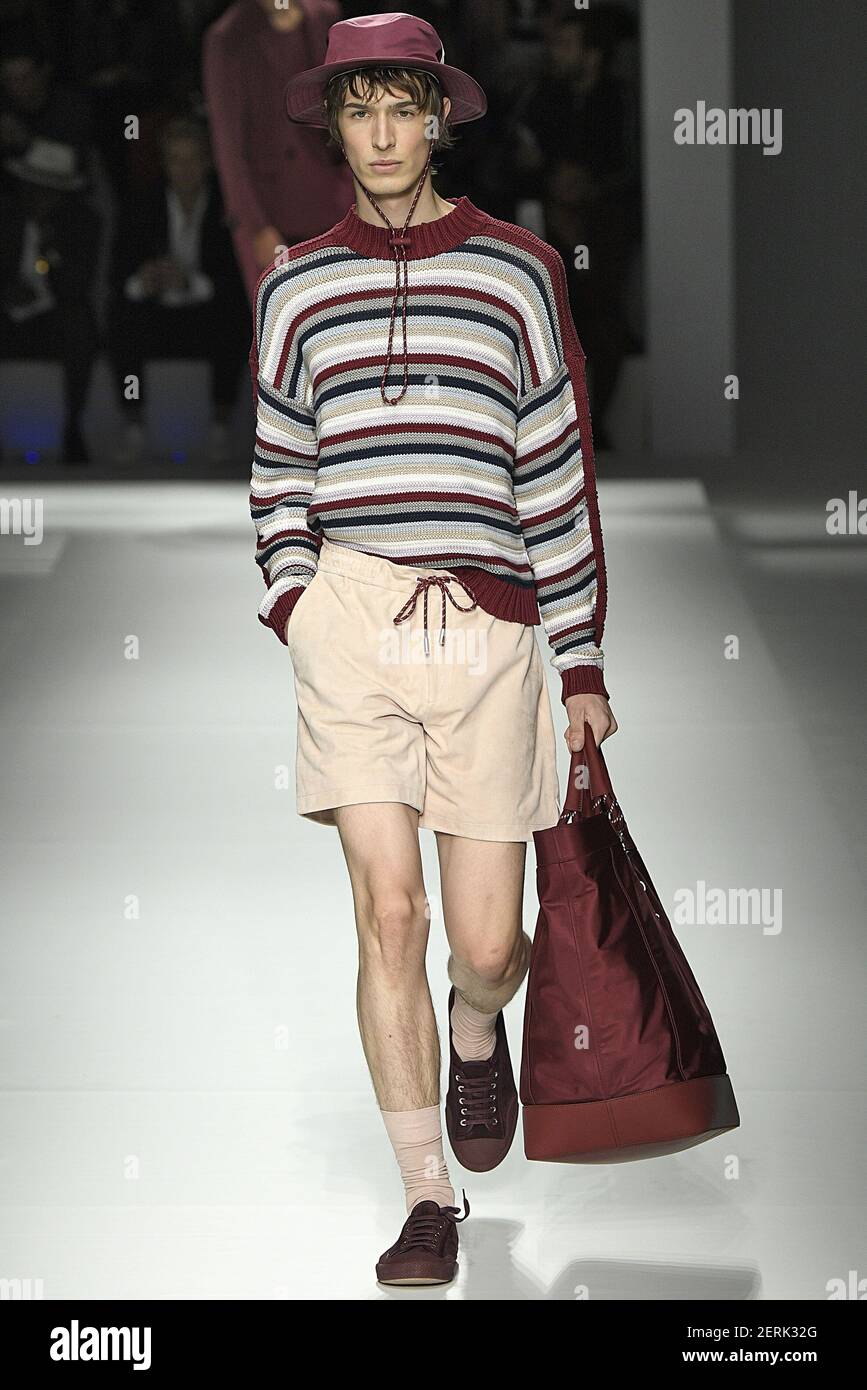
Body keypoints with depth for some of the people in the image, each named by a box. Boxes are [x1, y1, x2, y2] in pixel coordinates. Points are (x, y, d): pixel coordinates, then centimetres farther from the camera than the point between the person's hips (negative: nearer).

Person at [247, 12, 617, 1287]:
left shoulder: (517, 273, 7)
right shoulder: (295, 287, 12)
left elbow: (558, 469, 8)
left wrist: (583, 658, 5)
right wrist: (291, 595, 2)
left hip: (487, 627, 0)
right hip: (351, 622, 1)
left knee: (485, 943, 1)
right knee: (389, 915, -8)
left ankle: (479, 1037, 38)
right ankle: (429, 1201, 1)